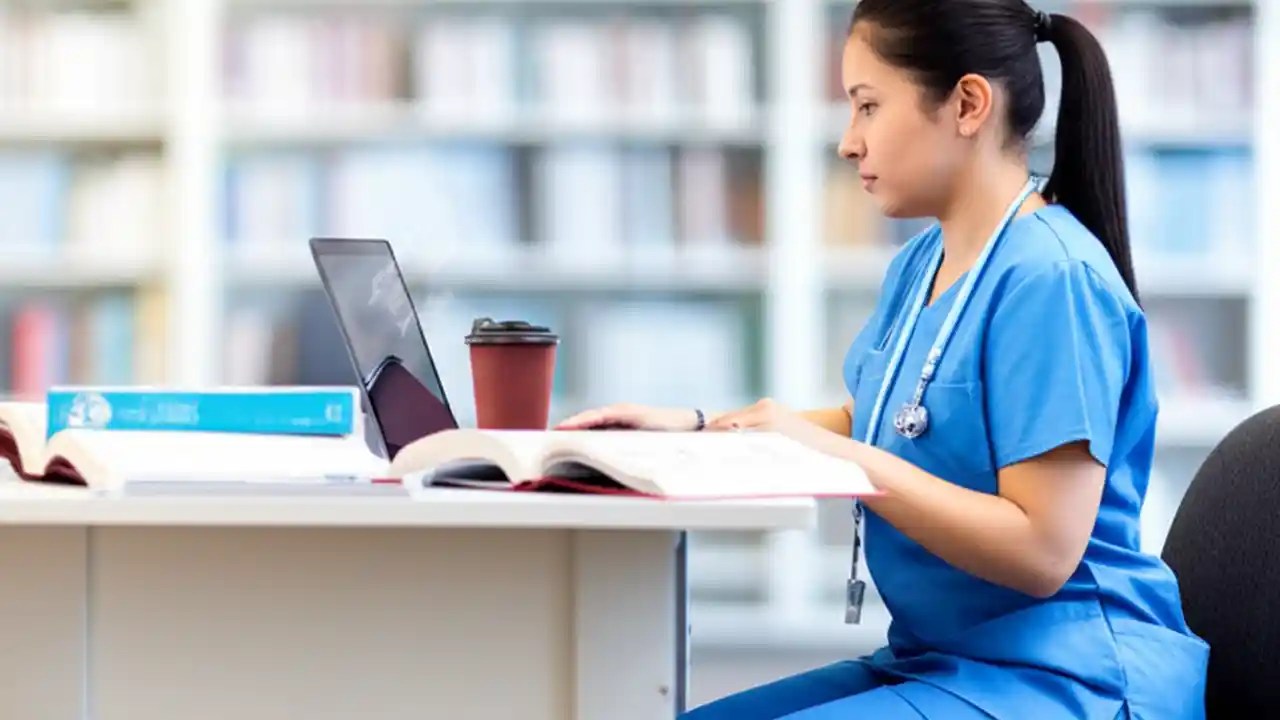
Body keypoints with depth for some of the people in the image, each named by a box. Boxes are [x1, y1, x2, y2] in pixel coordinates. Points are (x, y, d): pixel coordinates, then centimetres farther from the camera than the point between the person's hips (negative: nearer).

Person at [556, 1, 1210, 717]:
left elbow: (1043, 552, -23)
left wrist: (838, 453, -23)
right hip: (937, 661, 9)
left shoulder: (1050, 276, -19)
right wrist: (693, 425, 12)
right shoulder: (918, 265, 8)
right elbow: (871, 425, 26)